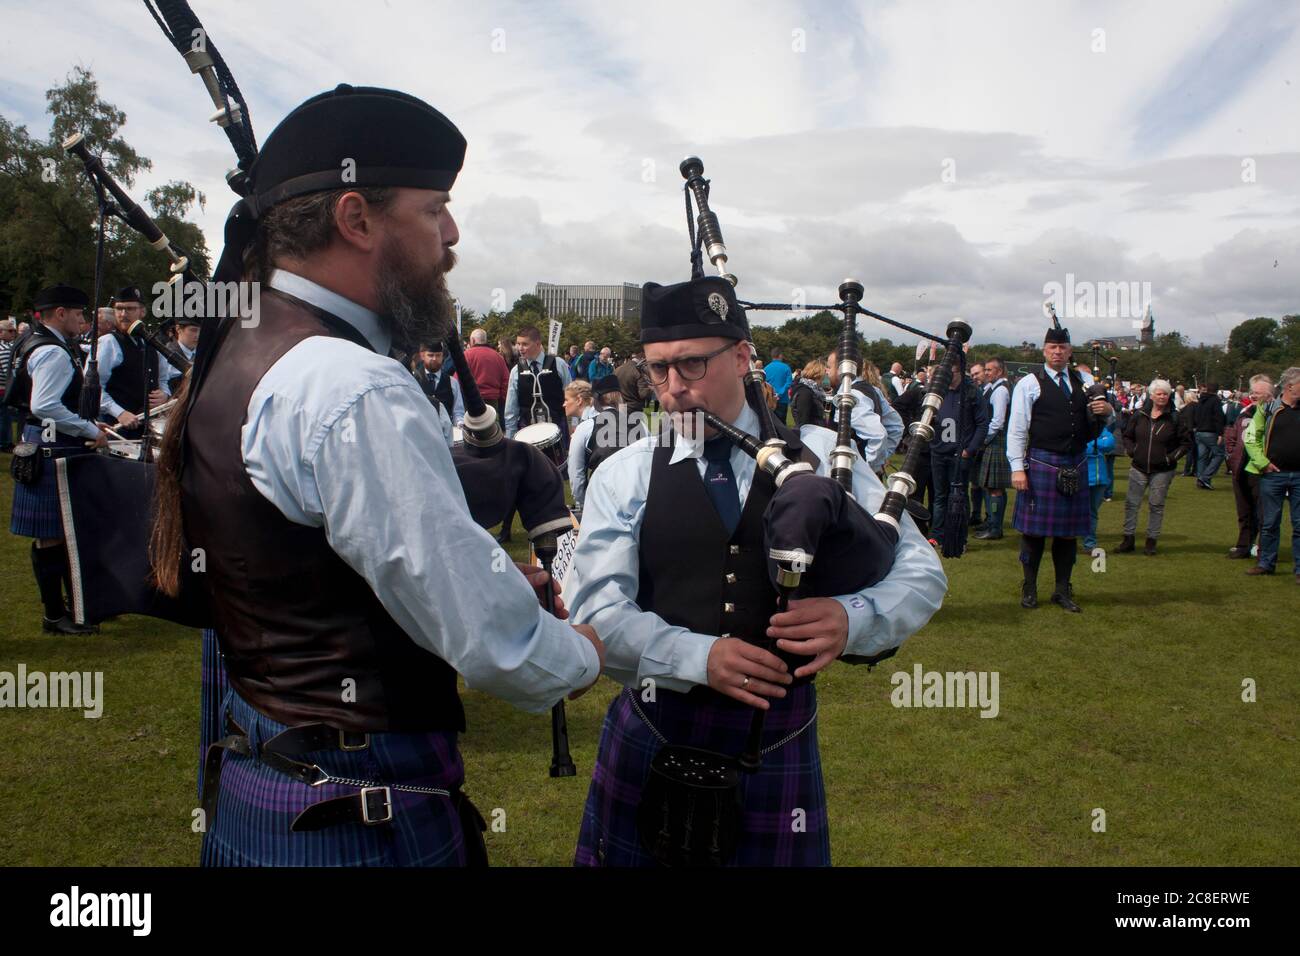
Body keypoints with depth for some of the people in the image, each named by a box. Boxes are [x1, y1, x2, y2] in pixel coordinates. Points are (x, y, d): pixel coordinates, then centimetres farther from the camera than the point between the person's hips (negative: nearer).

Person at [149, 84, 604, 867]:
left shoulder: (240, 354, 5)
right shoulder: (356, 392, -26)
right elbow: (493, 642, -25)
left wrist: (499, 587, 6)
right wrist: (579, 656, -3)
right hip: (365, 823, -9)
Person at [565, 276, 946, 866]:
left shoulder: (822, 458, 0)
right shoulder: (624, 477, -1)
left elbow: (922, 572, -1)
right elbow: (595, 608, -9)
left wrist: (852, 618, -21)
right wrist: (698, 655, -24)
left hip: (781, 742, 0)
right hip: (654, 734, 0)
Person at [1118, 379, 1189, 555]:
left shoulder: (1174, 418, -3)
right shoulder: (1140, 415, 2)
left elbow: (1186, 442, 3)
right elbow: (1127, 436, 14)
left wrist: (1172, 457, -7)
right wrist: (1131, 451, -1)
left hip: (1162, 471, -2)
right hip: (1139, 468, 2)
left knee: (1156, 505, 4)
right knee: (1131, 503, 3)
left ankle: (1151, 541, 13)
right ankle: (1129, 539, 11)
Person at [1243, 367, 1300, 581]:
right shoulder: (1268, 409, 0)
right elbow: (1251, 438, 3)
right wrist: (1263, 462, -7)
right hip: (1273, 474, -1)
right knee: (1269, 523, 9)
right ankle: (1266, 563, 21)